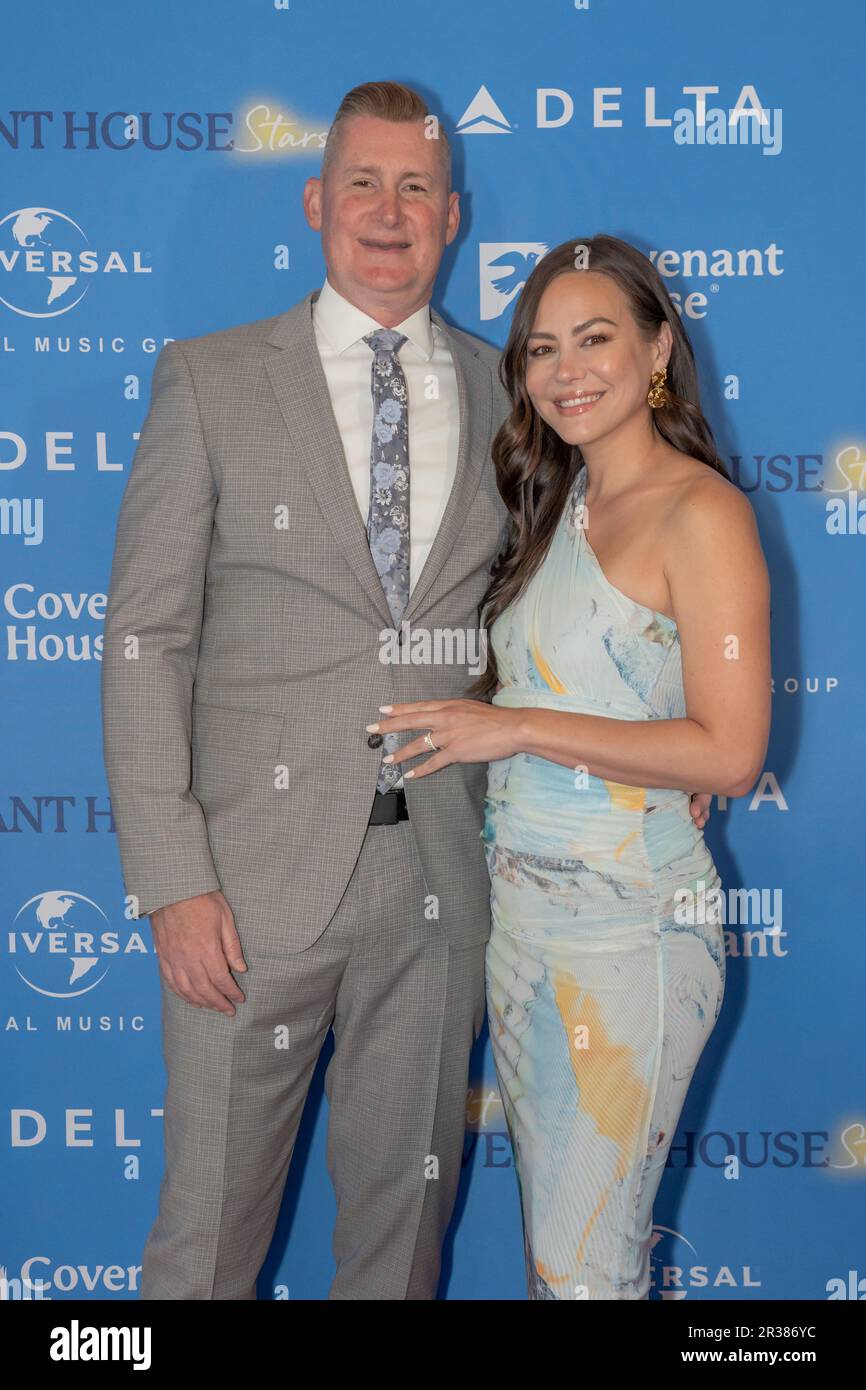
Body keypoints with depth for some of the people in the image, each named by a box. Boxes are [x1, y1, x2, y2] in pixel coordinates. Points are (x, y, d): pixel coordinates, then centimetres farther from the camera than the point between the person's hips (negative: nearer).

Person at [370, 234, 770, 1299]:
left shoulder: (699, 511, -12)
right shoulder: (559, 503, 12)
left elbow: (730, 752, -18)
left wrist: (521, 727, -18)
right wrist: (458, 711, 2)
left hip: (628, 924, -7)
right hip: (518, 903, 7)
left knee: (586, 1259, 3)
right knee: (545, 1225, 18)